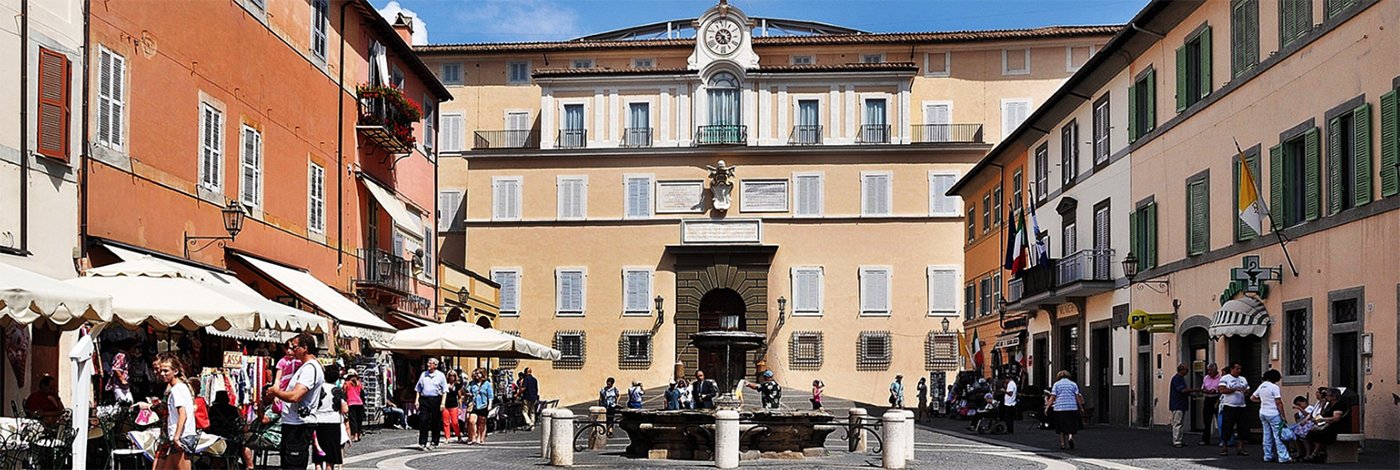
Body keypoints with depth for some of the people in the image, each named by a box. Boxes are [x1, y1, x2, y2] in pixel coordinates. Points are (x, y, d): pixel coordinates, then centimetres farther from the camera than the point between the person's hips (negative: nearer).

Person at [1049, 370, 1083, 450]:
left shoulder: (1056, 384, 6)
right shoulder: (1073, 384, 8)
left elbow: (1053, 397, -2)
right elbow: (1078, 397, 2)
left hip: (1059, 408, 0)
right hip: (1072, 407, 0)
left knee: (1061, 428, 10)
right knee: (1071, 426, 8)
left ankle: (1062, 444, 8)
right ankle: (1070, 437, -19)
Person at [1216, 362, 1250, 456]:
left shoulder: (1243, 379, 17)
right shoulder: (1225, 378, -1)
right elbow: (1222, 390, -13)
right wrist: (1235, 389, -22)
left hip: (1241, 406, 6)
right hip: (1229, 406, -6)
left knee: (1242, 428, 3)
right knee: (1227, 427, -4)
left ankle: (1240, 448, 9)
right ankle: (1224, 448, 3)